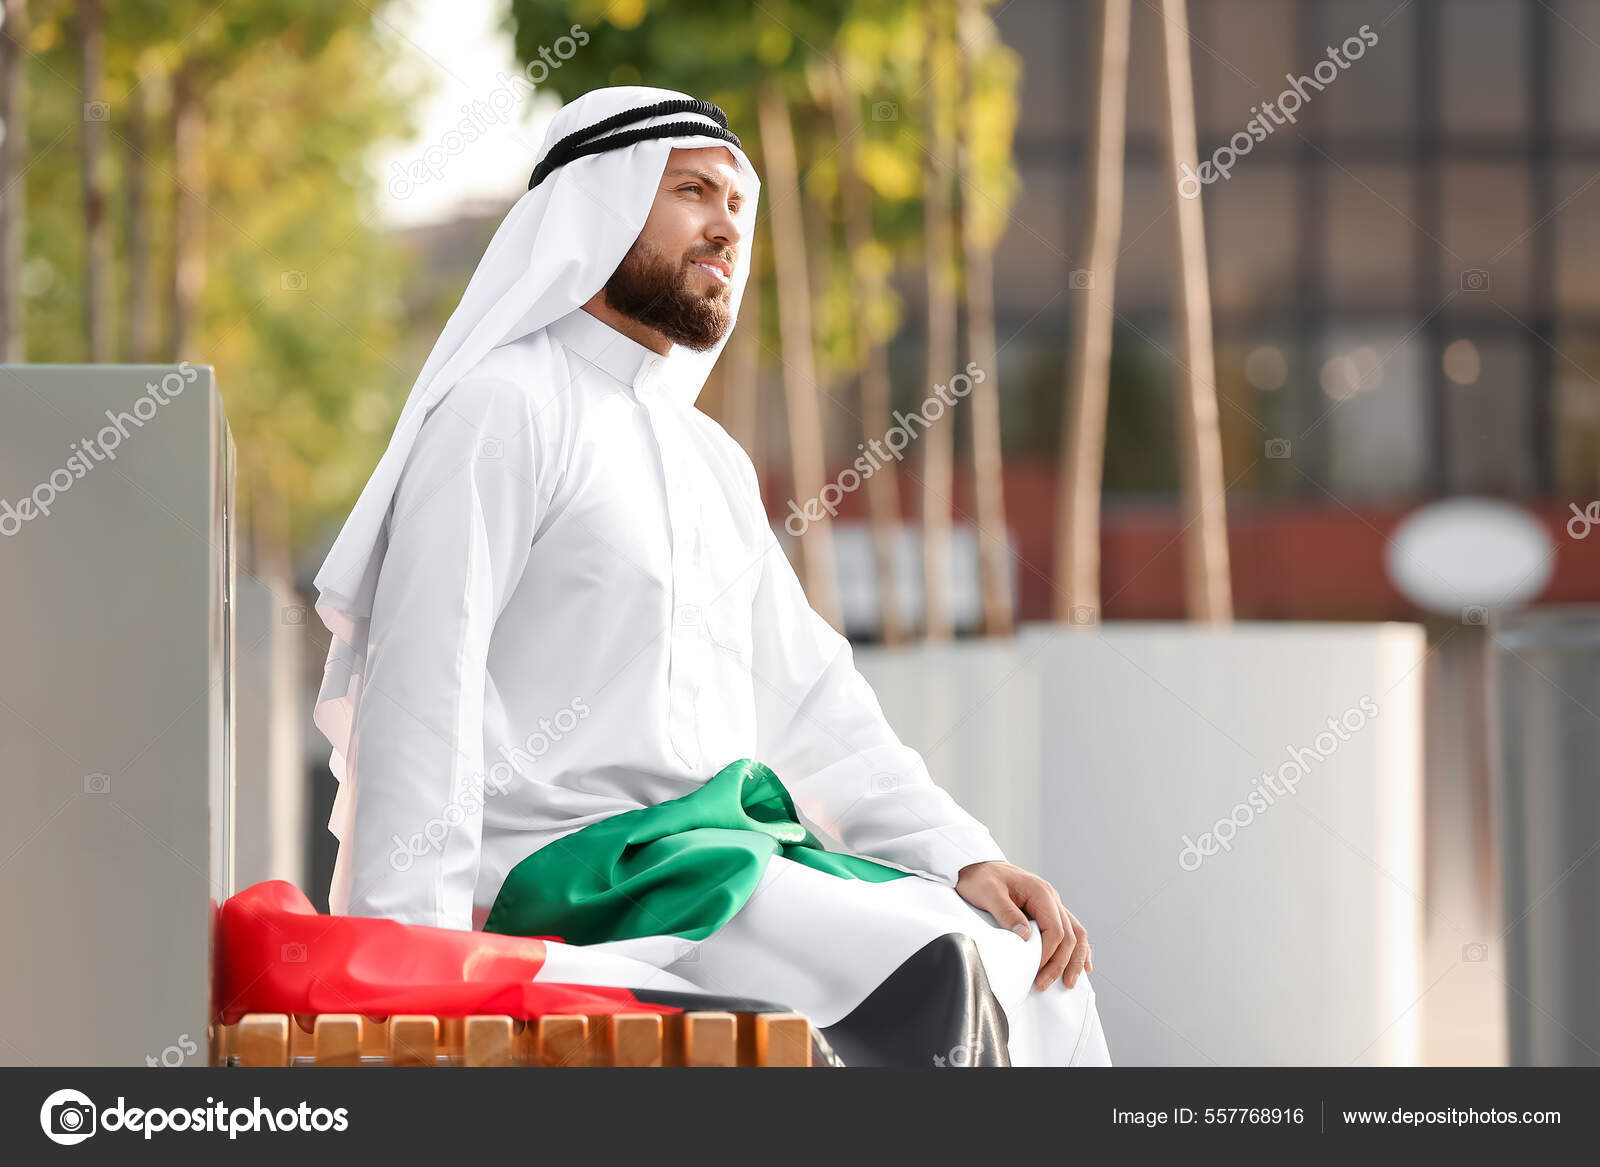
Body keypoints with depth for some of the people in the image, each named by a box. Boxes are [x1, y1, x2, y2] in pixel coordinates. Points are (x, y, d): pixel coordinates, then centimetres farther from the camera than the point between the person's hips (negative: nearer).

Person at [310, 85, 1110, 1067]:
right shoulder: (505, 408, -4)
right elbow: (419, 691, -13)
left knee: (1038, 963, -3)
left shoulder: (713, 461, 24)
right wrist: (415, 954, -22)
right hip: (571, 866, -9)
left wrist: (963, 857, 10)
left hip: (730, 850, 9)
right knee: (928, 971, -25)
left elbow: (807, 697, 24)